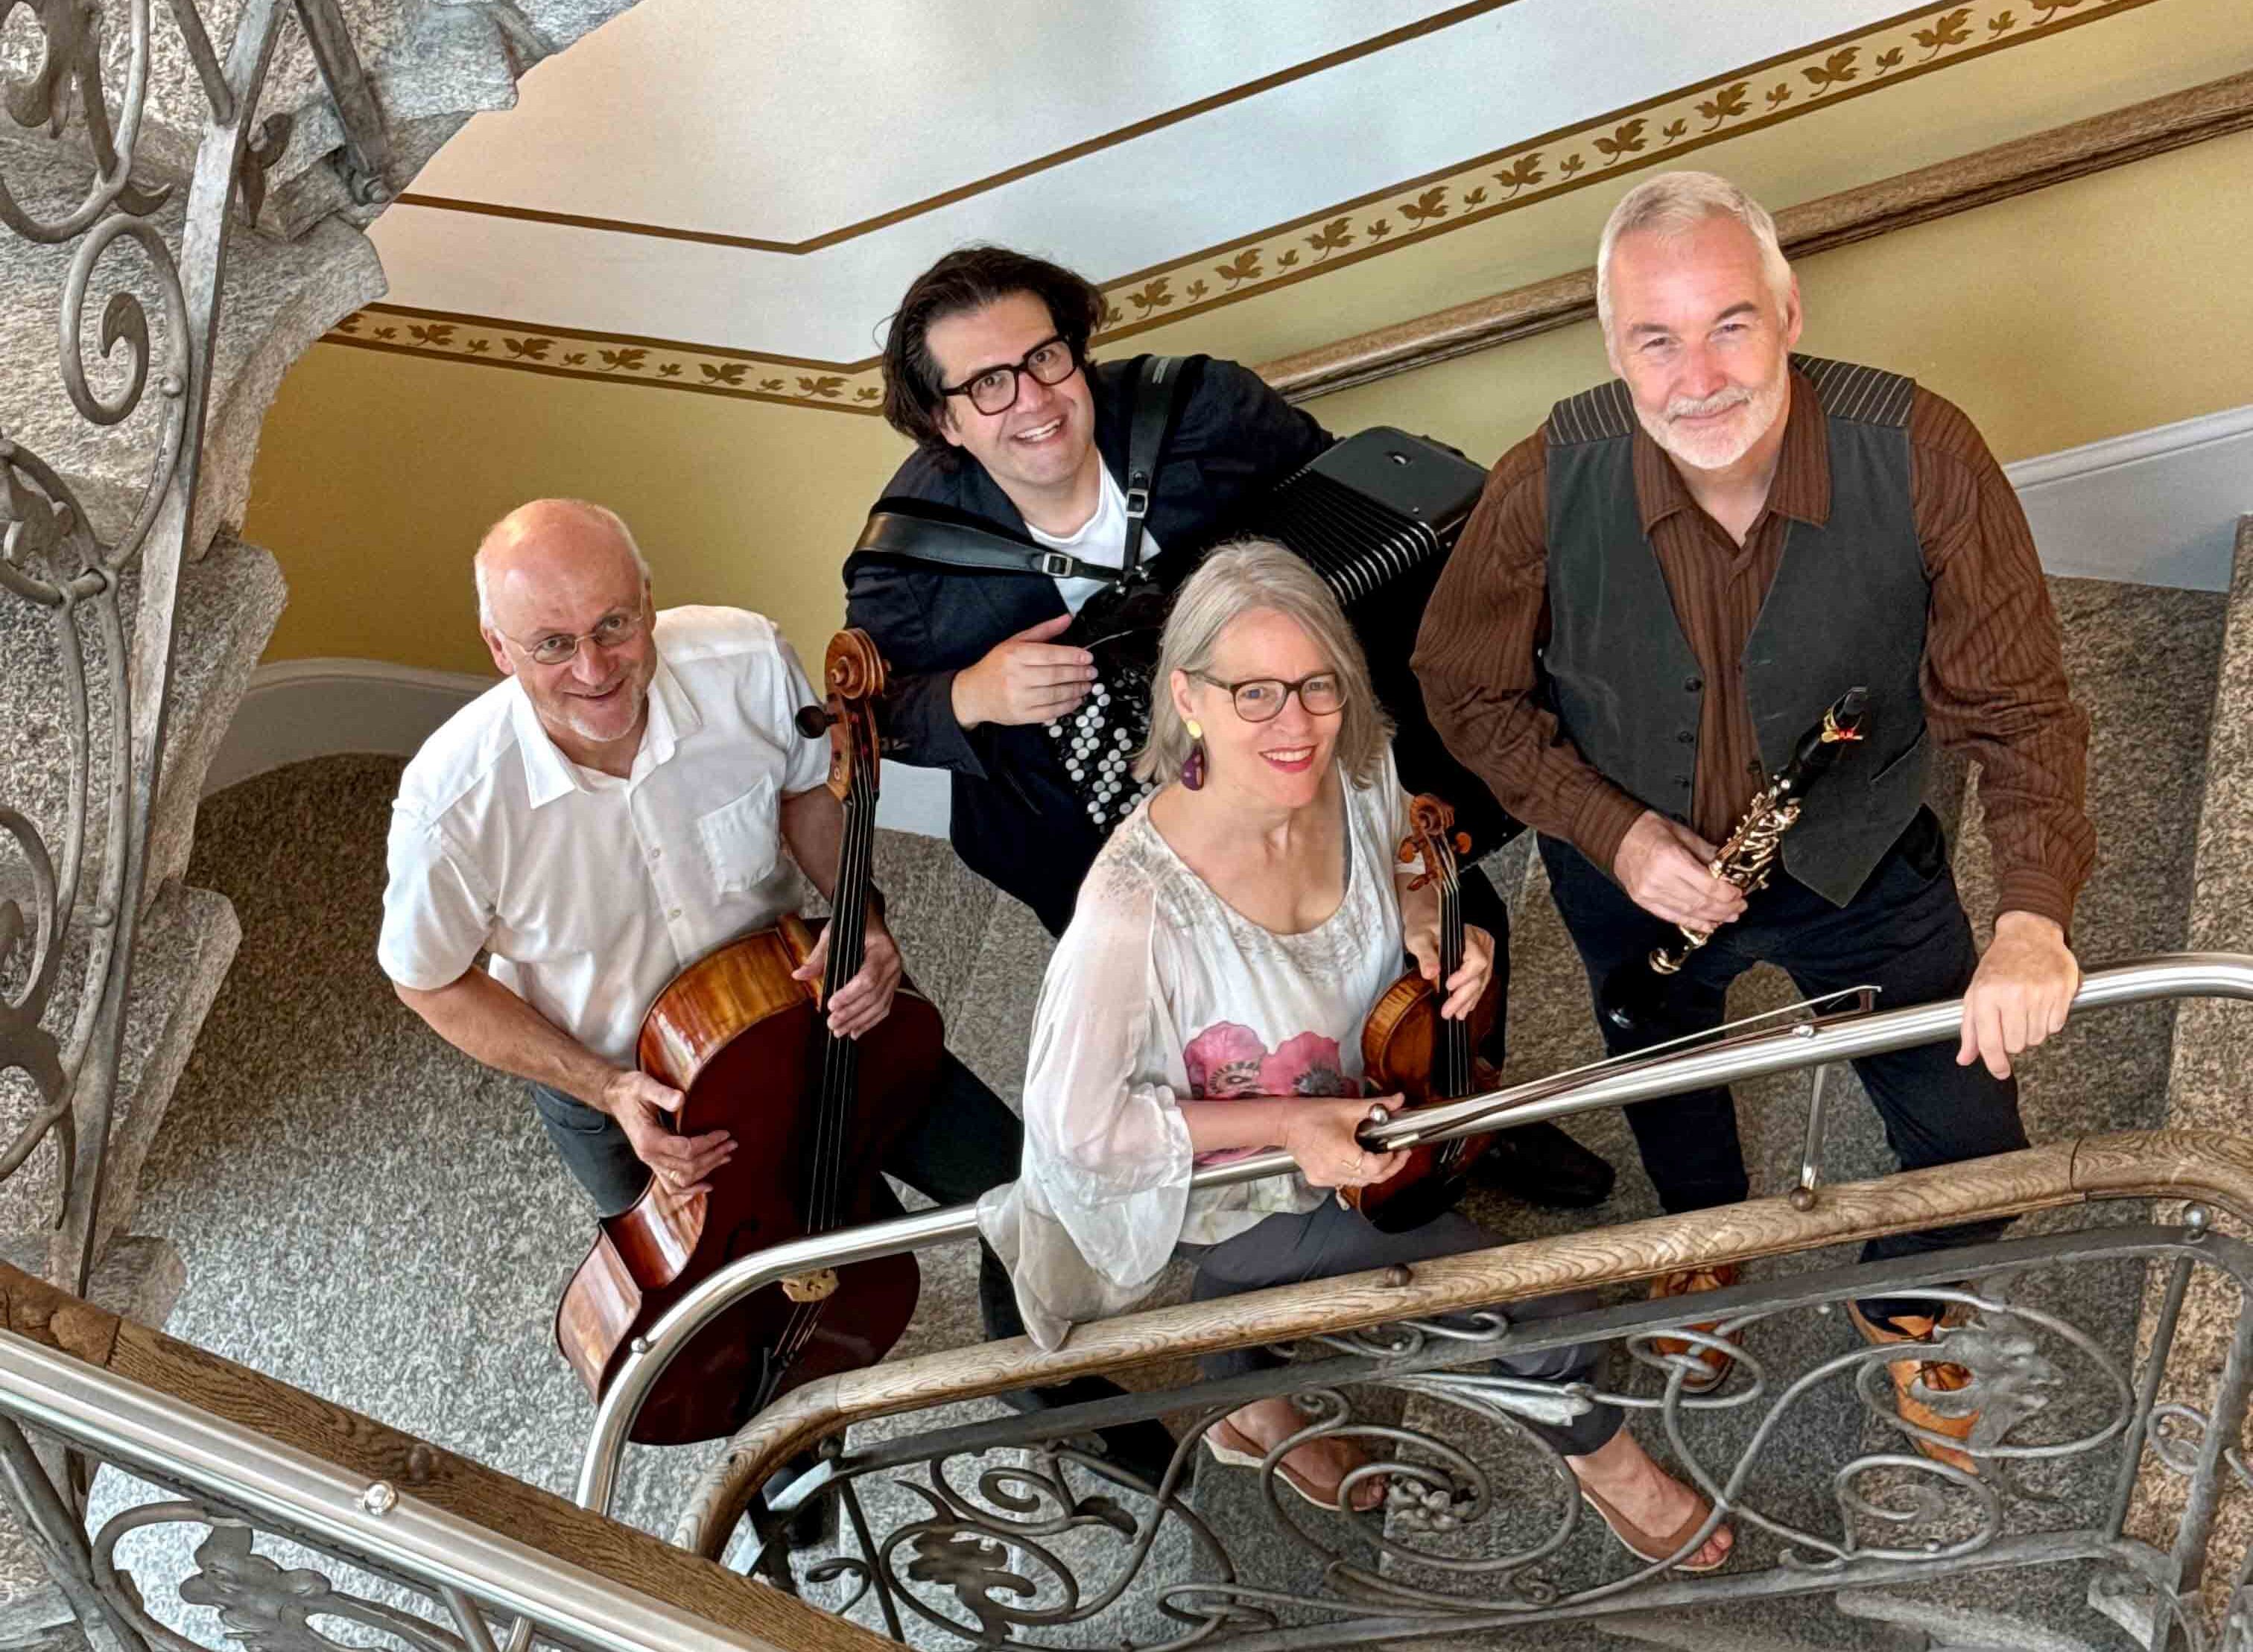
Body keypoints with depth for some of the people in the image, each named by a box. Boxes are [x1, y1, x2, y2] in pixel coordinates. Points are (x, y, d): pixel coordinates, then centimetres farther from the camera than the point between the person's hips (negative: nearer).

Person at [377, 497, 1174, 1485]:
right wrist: (609, 1092, -20)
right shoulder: (452, 801, -32)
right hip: (609, 1075, -2)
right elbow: (431, 985, -12)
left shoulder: (749, 664, -27)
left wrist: (862, 917, -21)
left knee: (1013, 1180, -2)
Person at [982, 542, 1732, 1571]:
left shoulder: (1360, 773, -19)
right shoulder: (1135, 908, -38)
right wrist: (1285, 1124, -28)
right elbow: (1079, 1124, -25)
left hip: (1363, 1111, 5)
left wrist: (1426, 923, -17)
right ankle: (1596, 1452, 24)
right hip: (1232, 1187, -5)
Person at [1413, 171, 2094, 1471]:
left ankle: (1904, 1309, 44)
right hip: (1636, 870, 1)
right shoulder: (1548, 487, -29)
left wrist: (2031, 913, -37)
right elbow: (1468, 688, -12)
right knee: (1668, 1091, 28)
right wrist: (1610, 831, -24)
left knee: (1975, 1147, 6)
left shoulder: (1924, 457, -31)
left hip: (1858, 864, 0)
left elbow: (2018, 706, -22)